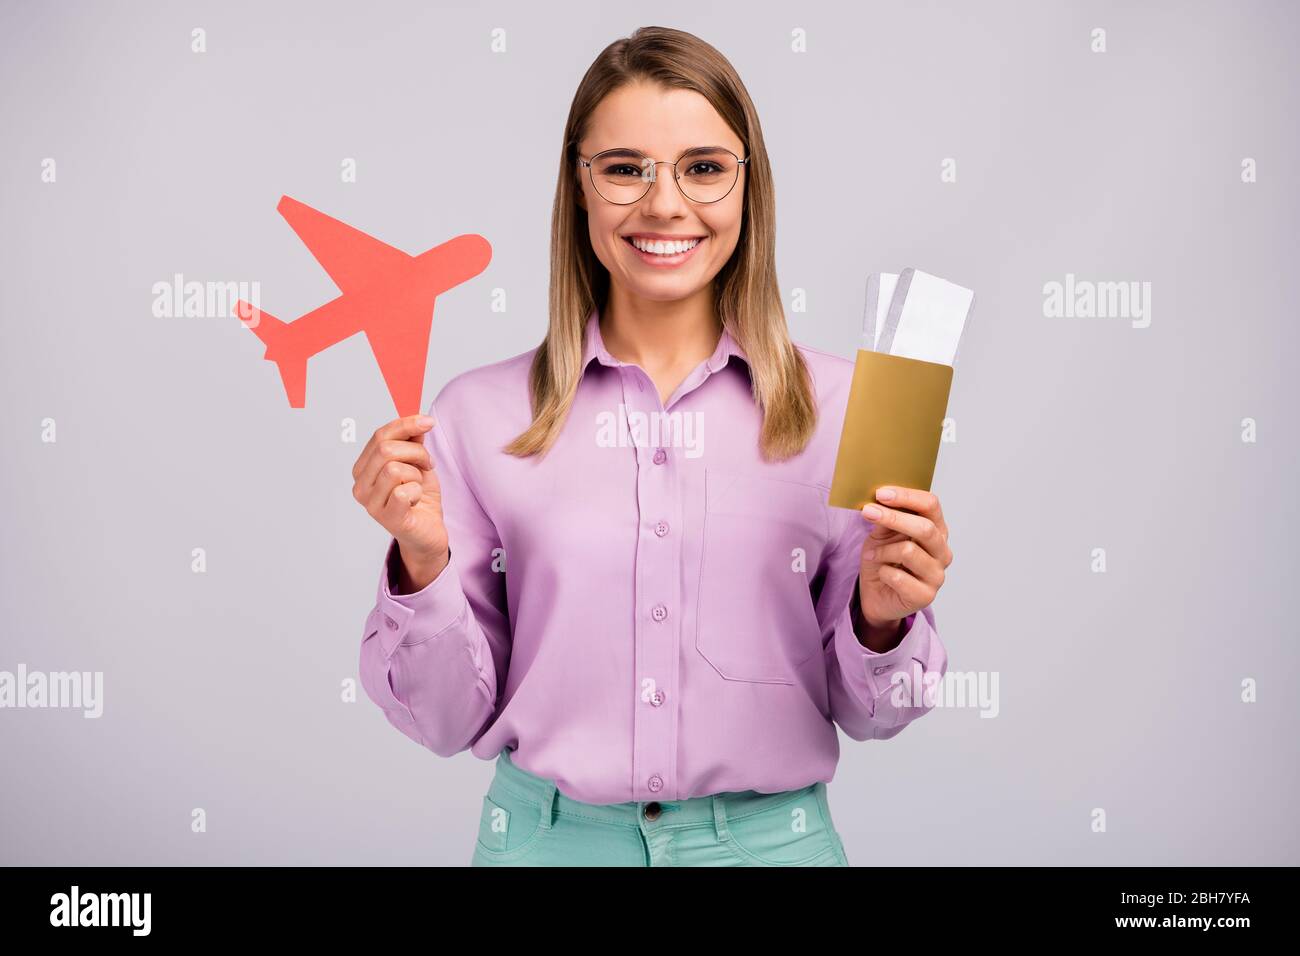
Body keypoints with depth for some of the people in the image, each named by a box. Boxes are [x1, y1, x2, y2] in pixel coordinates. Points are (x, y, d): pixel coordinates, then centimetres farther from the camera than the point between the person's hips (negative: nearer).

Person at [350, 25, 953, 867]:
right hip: (550, 836, 0)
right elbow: (454, 721, -3)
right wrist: (424, 564, -18)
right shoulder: (481, 412, -7)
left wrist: (883, 619, -18)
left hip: (773, 835, 1)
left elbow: (866, 713, 1)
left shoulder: (840, 405, -8)